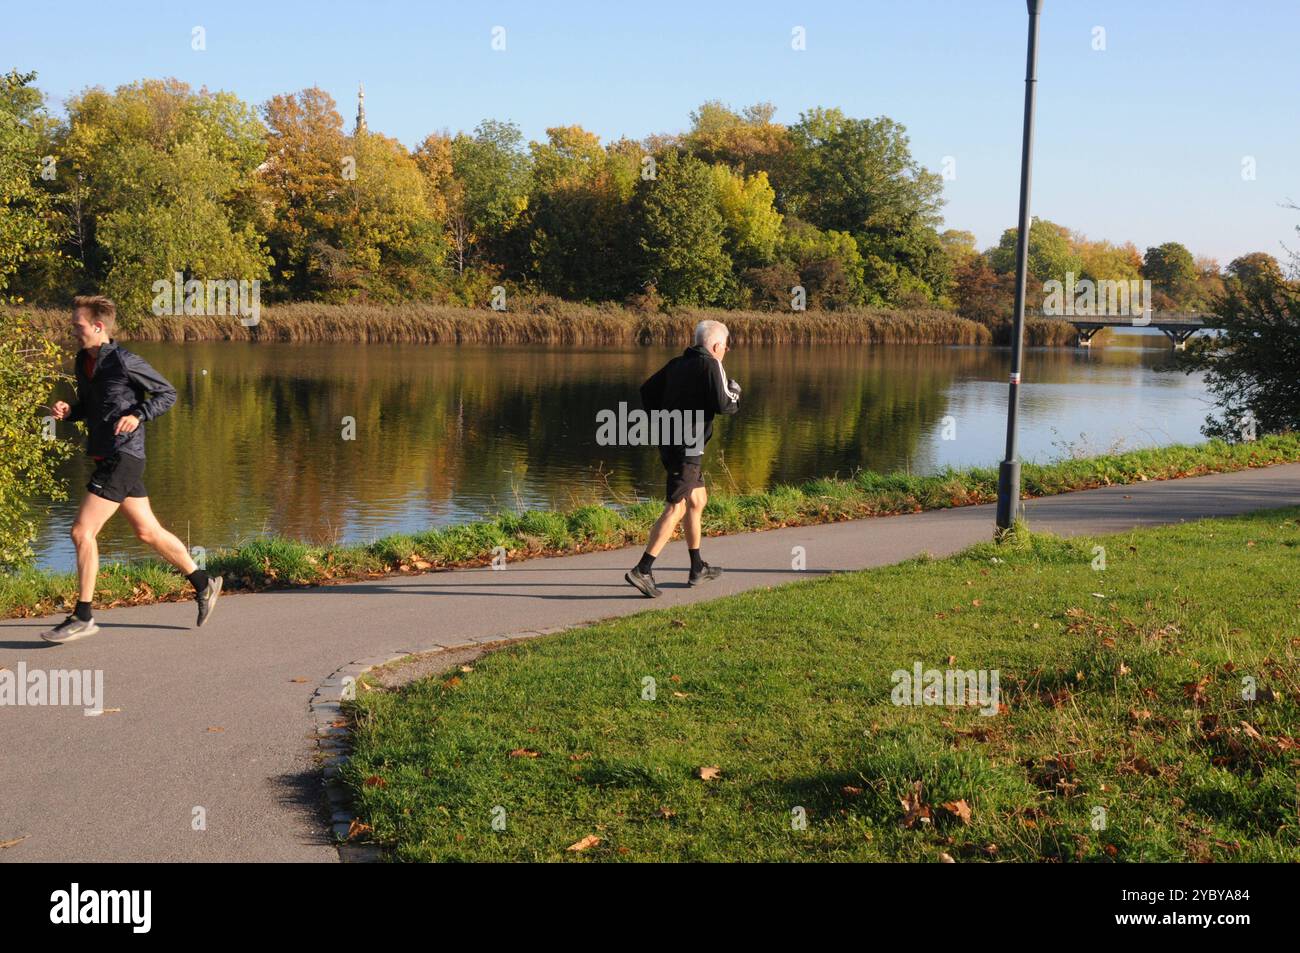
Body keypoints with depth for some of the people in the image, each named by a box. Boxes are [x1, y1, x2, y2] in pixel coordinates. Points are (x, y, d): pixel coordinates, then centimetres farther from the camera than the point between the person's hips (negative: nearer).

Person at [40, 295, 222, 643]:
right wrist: (68, 411, 2)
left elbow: (167, 393, -6)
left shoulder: (123, 361, -13)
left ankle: (82, 617, -4)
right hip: (106, 457, 9)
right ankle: (203, 583, 28)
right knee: (148, 531, 15)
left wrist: (138, 415, -20)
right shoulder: (84, 361, 10)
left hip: (123, 457, -9)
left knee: (82, 532, -11)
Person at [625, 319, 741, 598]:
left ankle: (698, 568, 29)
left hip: (668, 442, 9)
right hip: (688, 446, -9)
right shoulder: (710, 365, -9)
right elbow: (722, 405, -17)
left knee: (698, 500, 22)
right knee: (675, 508, -10)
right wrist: (735, 394, 5)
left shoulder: (677, 364, 13)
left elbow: (647, 391, 15)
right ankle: (642, 570, -17)